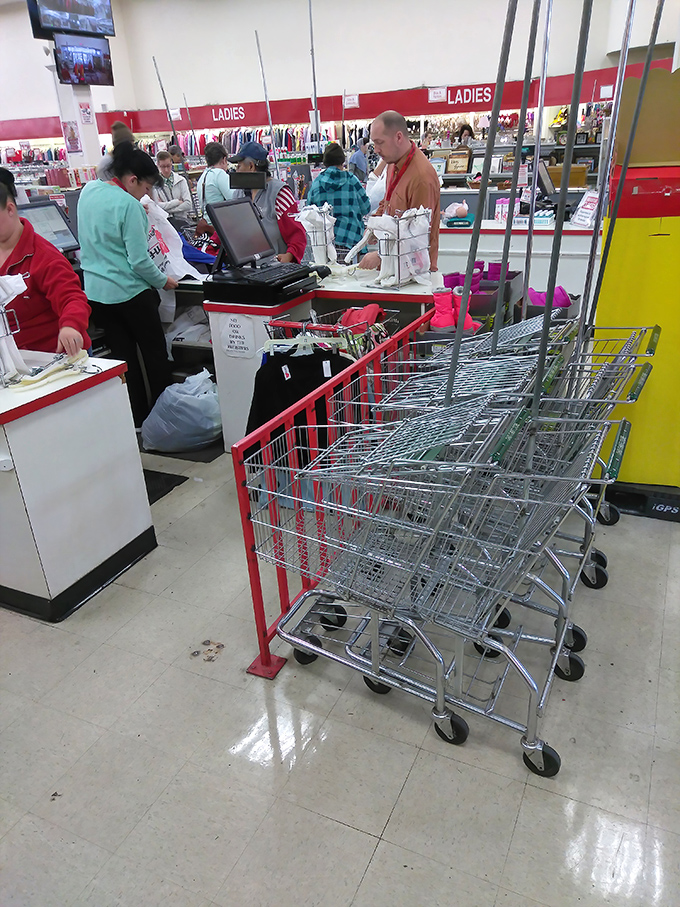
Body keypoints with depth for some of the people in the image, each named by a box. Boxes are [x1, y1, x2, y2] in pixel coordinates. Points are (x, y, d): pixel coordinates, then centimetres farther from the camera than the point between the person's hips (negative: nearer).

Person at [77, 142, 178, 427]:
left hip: (94, 291, 7)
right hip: (129, 293, -7)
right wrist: (163, 281, -4)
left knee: (123, 355, 13)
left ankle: (137, 418, 20)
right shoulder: (129, 206, -18)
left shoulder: (88, 190, 5)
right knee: (155, 353, 9)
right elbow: (139, 261, -18)